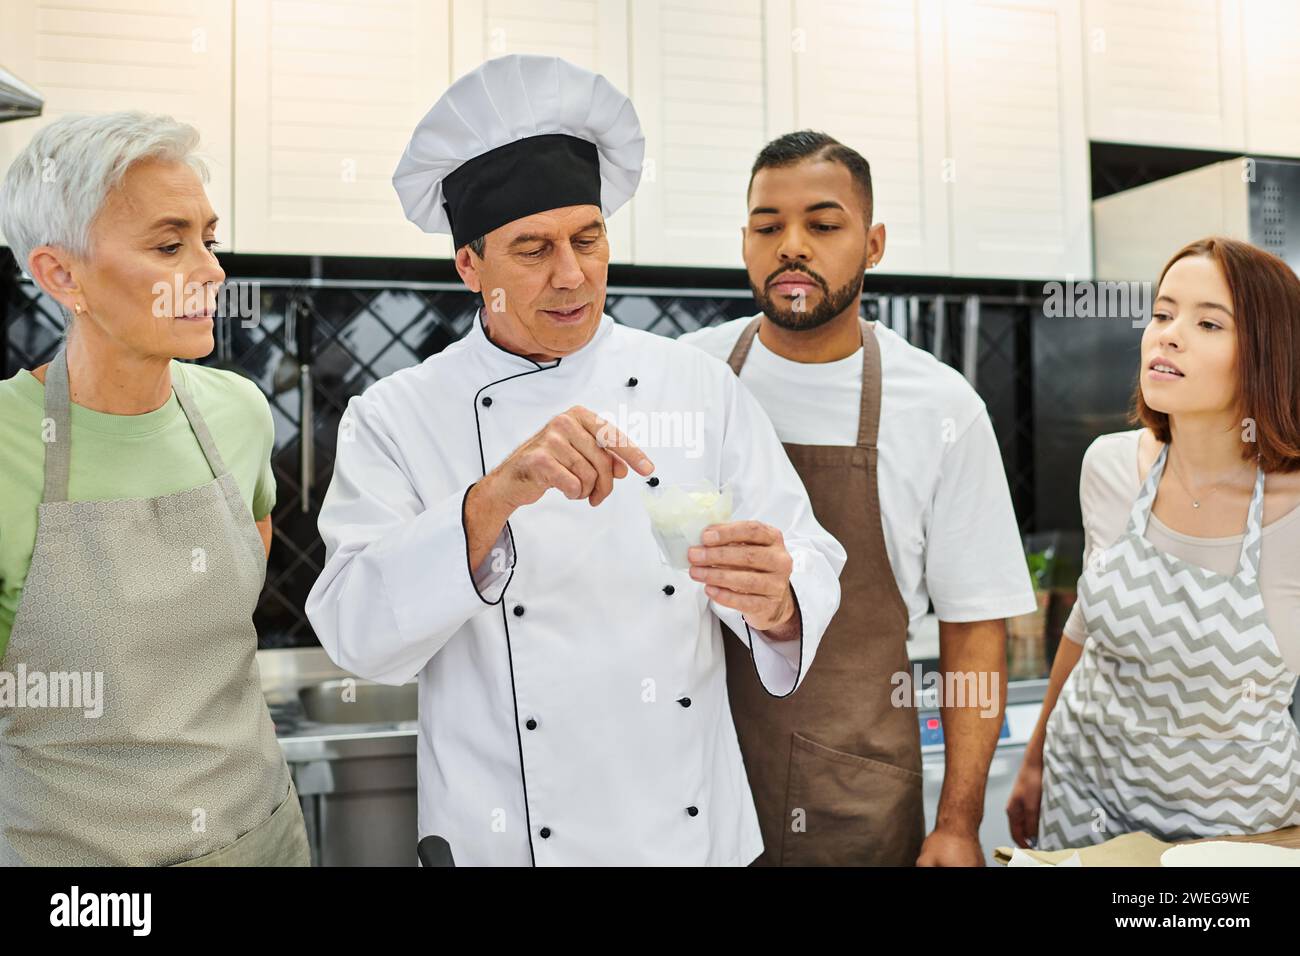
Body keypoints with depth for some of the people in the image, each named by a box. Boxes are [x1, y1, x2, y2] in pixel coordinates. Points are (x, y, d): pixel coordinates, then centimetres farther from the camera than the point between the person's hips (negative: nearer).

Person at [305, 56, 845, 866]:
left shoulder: (702, 387, -2)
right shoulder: (394, 418, -8)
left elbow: (808, 560, -5)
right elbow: (358, 632, -17)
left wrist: (774, 601, -28)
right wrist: (494, 501, -32)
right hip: (502, 839, -2)